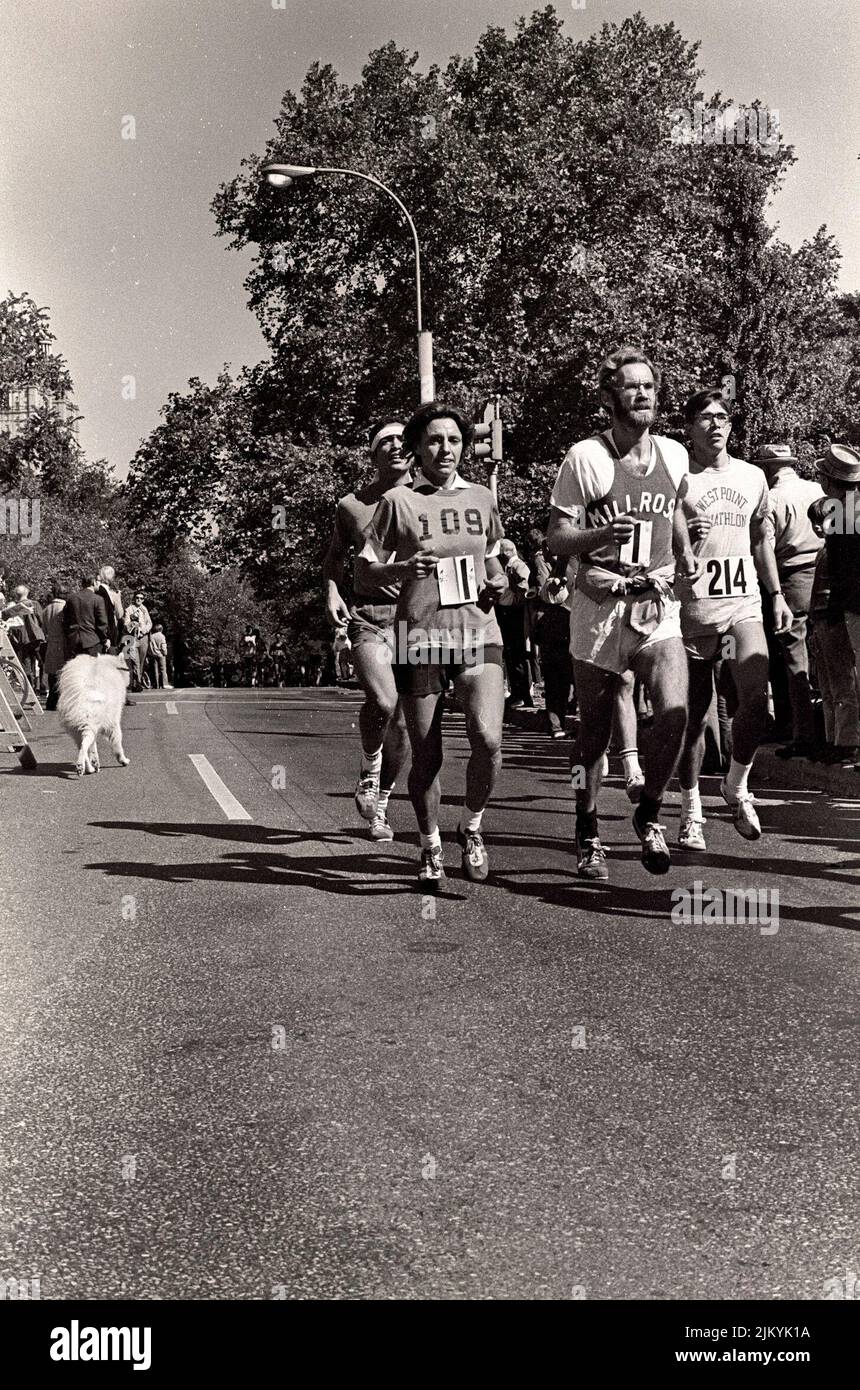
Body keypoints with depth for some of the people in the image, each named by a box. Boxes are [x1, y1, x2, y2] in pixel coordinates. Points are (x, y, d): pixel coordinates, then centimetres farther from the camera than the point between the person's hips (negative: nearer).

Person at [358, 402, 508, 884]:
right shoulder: (399, 501, 1)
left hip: (479, 633, 2)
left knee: (489, 740, -17)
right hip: (419, 637, -2)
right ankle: (431, 848, 25)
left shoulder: (482, 497, 12)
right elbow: (365, 570, 2)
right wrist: (403, 568, -17)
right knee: (427, 757, 4)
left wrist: (498, 582, 4)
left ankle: (472, 827, 9)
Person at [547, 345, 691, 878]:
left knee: (675, 710, -17)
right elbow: (557, 537, -5)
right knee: (595, 730, 5)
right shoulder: (585, 457, -4)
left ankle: (649, 814, 5)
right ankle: (589, 838, 22)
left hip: (658, 605, 3)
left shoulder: (674, 454, 9)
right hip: (600, 605, -3)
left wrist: (673, 566, 9)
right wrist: (603, 536, -22)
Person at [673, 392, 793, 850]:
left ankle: (737, 784, 10)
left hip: (744, 605, 3)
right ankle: (692, 810, 16)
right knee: (694, 714, 2)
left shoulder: (752, 477, 15)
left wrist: (777, 595, 19)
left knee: (756, 699, -15)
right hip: (691, 607, -3)